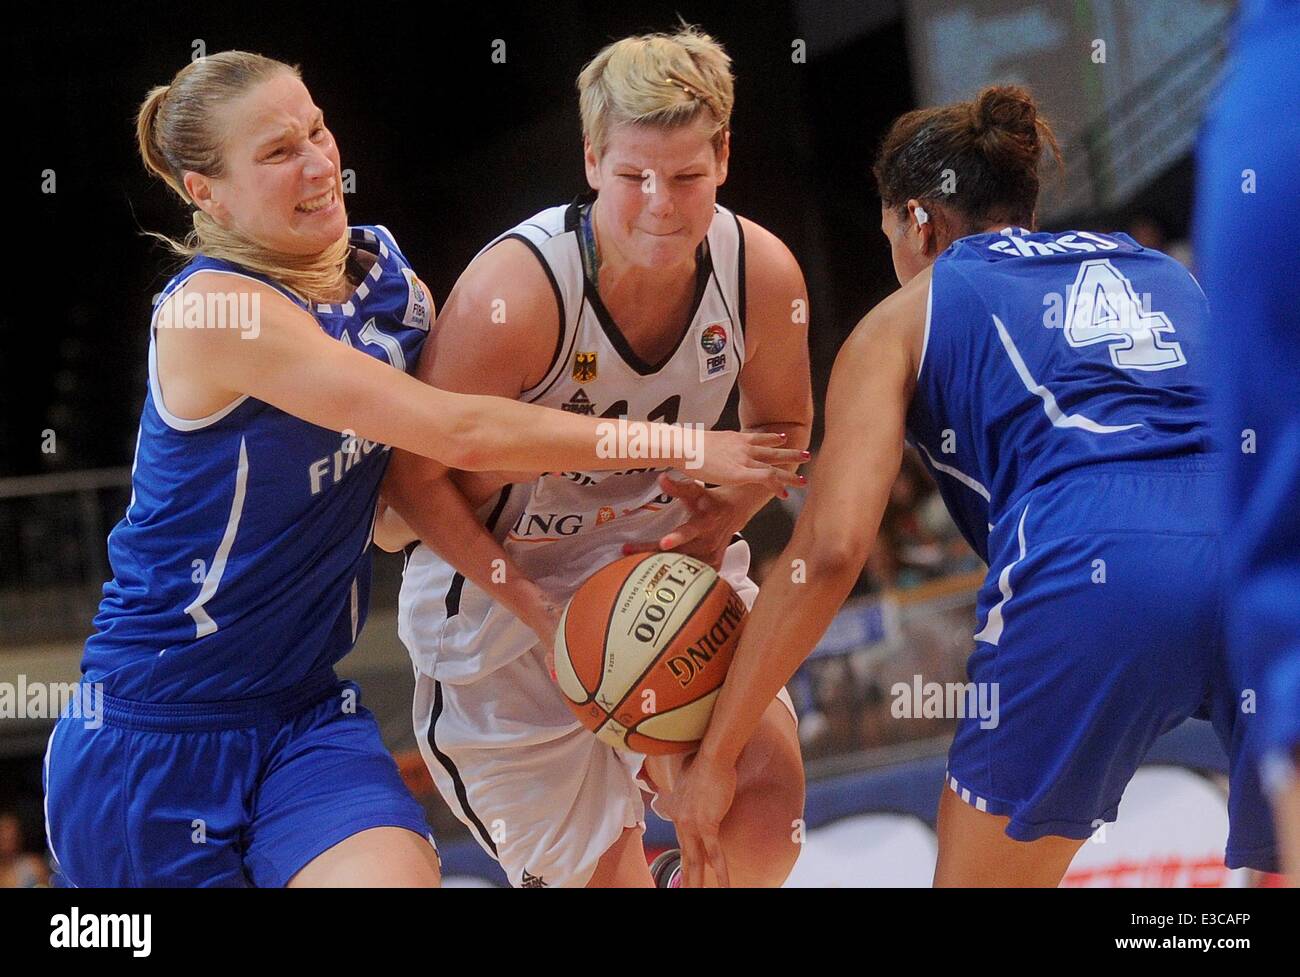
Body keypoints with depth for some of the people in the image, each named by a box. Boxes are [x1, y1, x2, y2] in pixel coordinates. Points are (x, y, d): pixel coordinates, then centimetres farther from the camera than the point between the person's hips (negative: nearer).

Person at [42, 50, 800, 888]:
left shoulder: (383, 270, 2)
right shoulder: (217, 309, -20)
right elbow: (462, 433, -24)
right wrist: (680, 446, -17)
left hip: (305, 714, 5)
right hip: (152, 735, -5)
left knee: (395, 871, -21)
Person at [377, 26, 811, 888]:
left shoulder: (764, 273, -13)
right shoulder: (514, 292, -28)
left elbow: (784, 427, 7)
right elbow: (415, 475, -18)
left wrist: (727, 510, -14)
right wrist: (543, 618, -22)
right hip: (501, 587, -3)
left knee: (768, 797, -17)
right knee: (603, 870, -4)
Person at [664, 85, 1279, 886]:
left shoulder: (907, 317, 20)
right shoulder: (1168, 276, 33)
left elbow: (829, 553, 9)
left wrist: (716, 758, 13)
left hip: (1090, 571, -3)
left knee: (977, 877, 14)